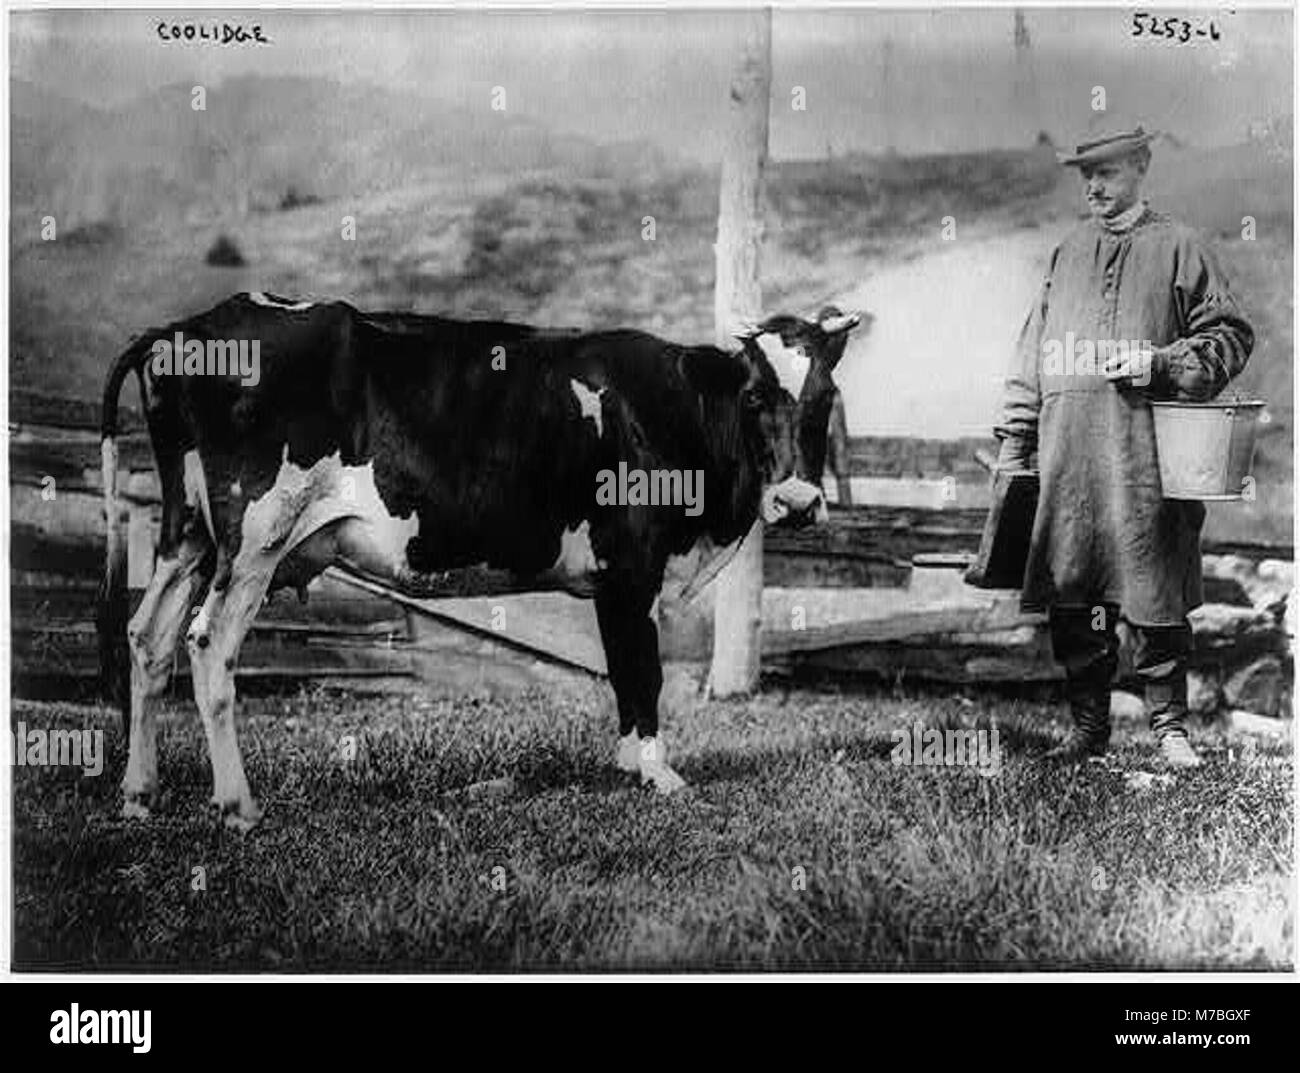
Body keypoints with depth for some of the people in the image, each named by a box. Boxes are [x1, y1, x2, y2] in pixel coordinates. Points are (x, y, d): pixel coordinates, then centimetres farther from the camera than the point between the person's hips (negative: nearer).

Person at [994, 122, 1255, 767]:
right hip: (1064, 458, 4)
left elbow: (1231, 335, 3)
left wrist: (1160, 364, -12)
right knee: (1069, 598, 4)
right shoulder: (1066, 255, 19)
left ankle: (1169, 725, 7)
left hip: (1144, 455, -4)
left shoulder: (1177, 249, 6)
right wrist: (1013, 442, 12)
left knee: (1153, 593, -4)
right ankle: (1088, 726, 13)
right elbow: (1032, 355, 19)